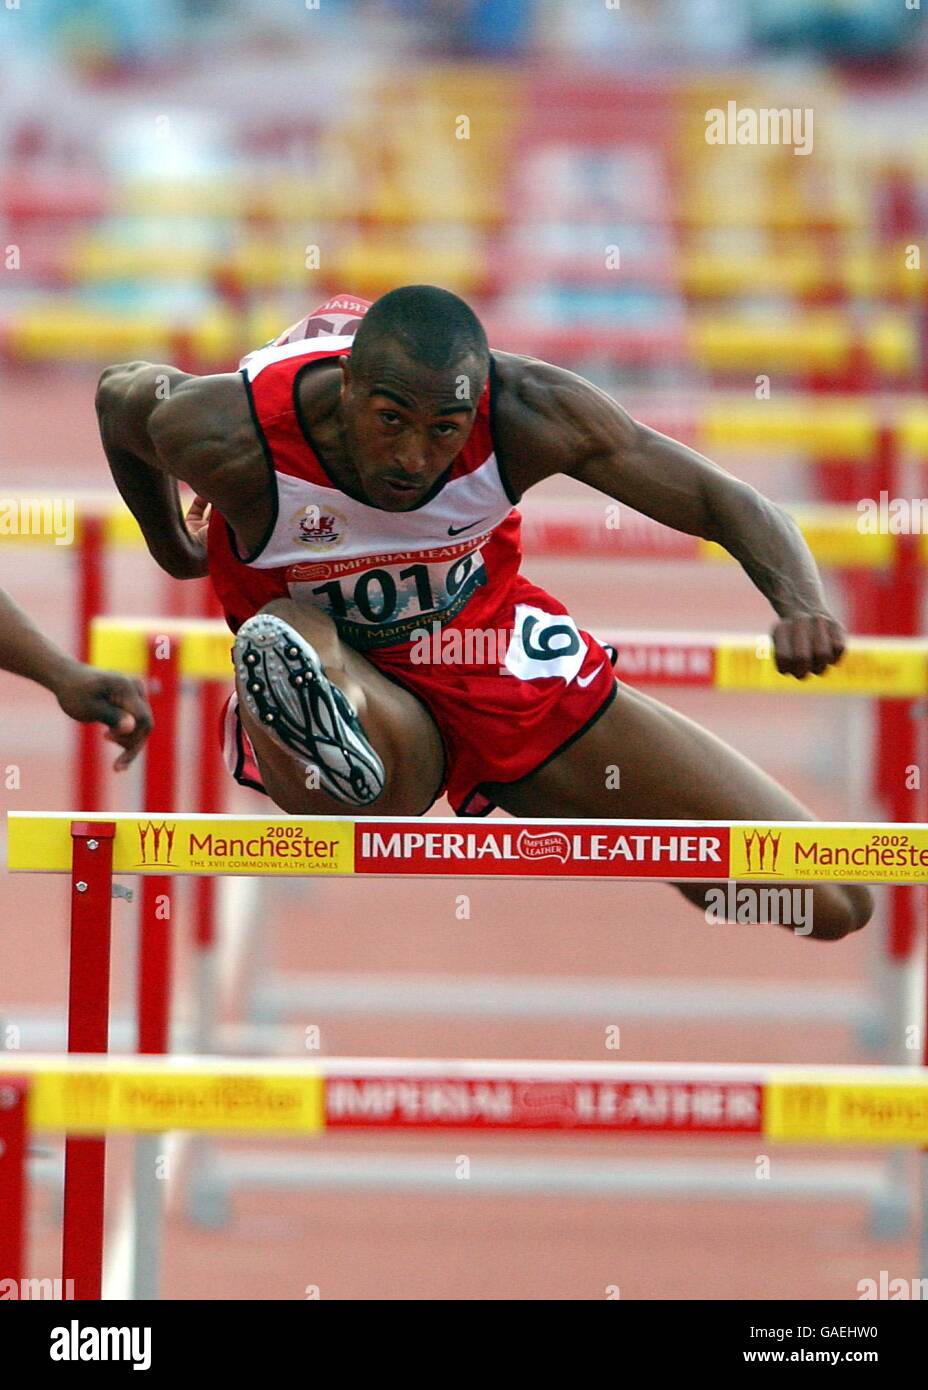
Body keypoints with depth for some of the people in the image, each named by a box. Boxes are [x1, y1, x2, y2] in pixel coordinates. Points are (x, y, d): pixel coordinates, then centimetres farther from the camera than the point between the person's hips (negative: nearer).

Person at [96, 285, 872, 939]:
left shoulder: (528, 412, -25)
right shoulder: (227, 436, -29)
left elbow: (728, 504, -22)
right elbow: (119, 395, -5)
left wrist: (802, 604, -43)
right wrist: (172, 550, 12)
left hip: (489, 638, 5)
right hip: (350, 675, -5)